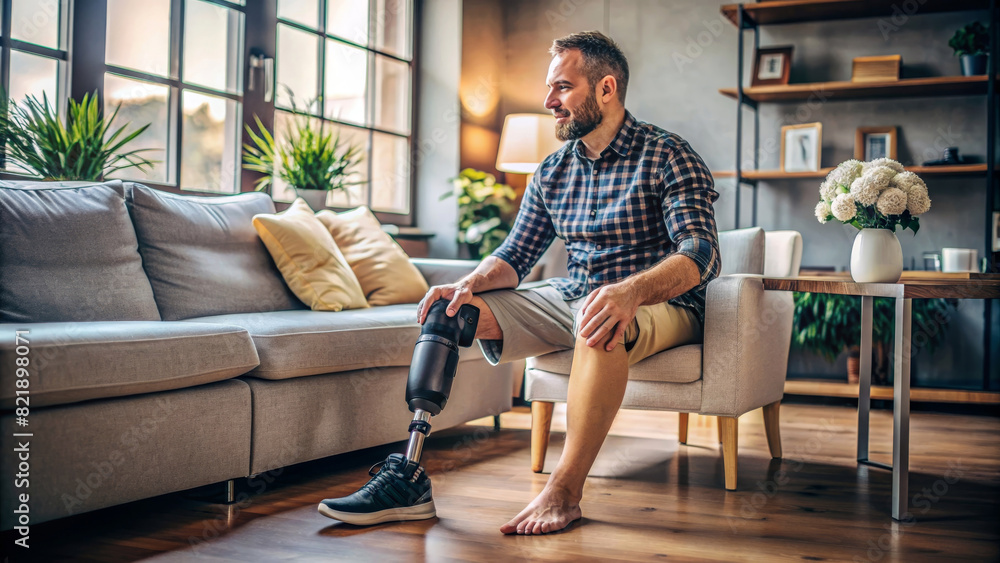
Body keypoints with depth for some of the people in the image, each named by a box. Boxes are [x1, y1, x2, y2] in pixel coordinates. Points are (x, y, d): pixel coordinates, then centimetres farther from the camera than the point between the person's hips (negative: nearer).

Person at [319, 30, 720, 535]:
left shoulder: (669, 156, -8)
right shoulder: (552, 171, 11)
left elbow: (701, 255, -21)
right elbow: (514, 257, 10)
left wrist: (629, 291, -41)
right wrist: (471, 283, -14)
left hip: (660, 305, -6)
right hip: (571, 300, 6)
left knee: (602, 324, -42)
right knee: (449, 307, -10)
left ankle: (564, 492, -32)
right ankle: (409, 473, -17)